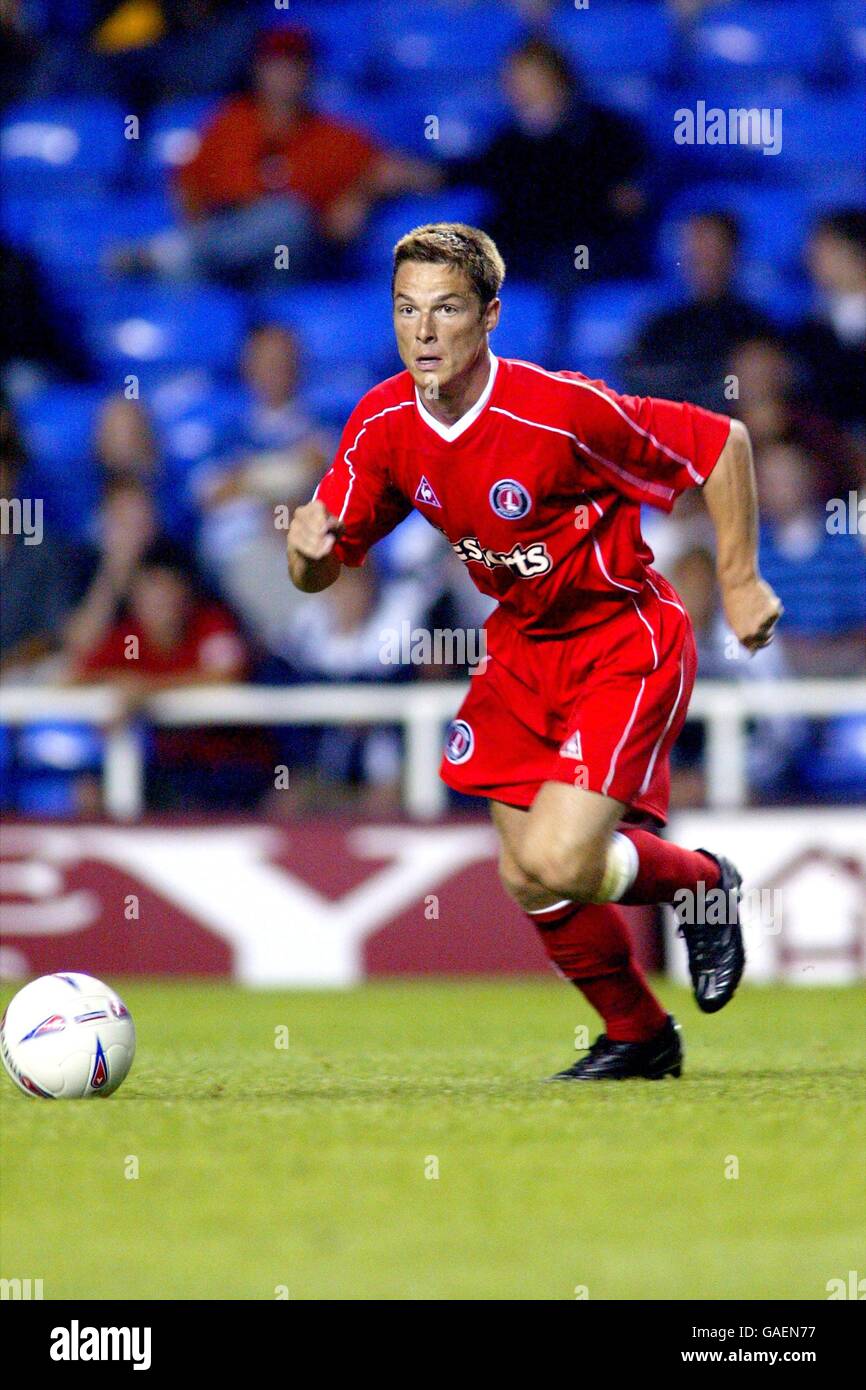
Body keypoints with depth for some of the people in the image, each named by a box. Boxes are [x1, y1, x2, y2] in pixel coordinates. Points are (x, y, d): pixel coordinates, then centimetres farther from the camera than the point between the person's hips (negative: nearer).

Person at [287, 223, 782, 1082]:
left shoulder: (560, 410, -27)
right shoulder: (383, 425, -9)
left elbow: (722, 443, -15)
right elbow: (318, 571, 0)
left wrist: (740, 583, -11)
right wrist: (307, 549, -25)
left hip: (627, 641, -6)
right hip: (523, 647, 6)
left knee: (559, 863, -20)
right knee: (526, 881, 5)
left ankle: (702, 883, 13)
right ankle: (638, 1037, 31)